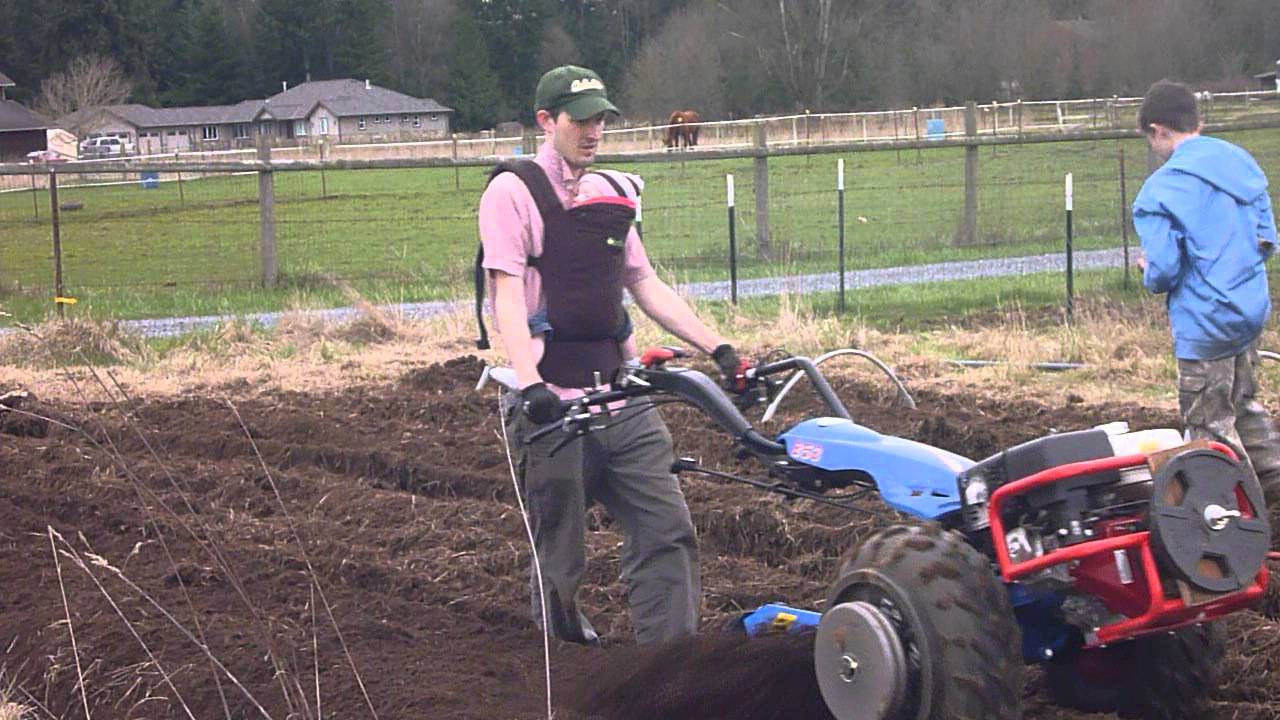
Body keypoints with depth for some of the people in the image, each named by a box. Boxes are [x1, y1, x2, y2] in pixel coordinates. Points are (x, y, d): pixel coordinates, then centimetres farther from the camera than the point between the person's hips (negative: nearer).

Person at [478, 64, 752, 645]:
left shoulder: (610, 197, 17)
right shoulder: (513, 191, -4)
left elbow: (647, 286, 20)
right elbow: (508, 294, -13)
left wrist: (719, 349, 11)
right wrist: (530, 384, -27)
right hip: (552, 406, -6)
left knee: (667, 533, -3)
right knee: (560, 559, 1)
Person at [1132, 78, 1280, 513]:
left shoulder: (1163, 188, -18)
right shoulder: (1241, 164, 4)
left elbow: (1163, 270, -20)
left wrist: (1149, 272, 2)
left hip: (1204, 323, -7)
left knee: (1211, 425, 4)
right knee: (1244, 403, 25)